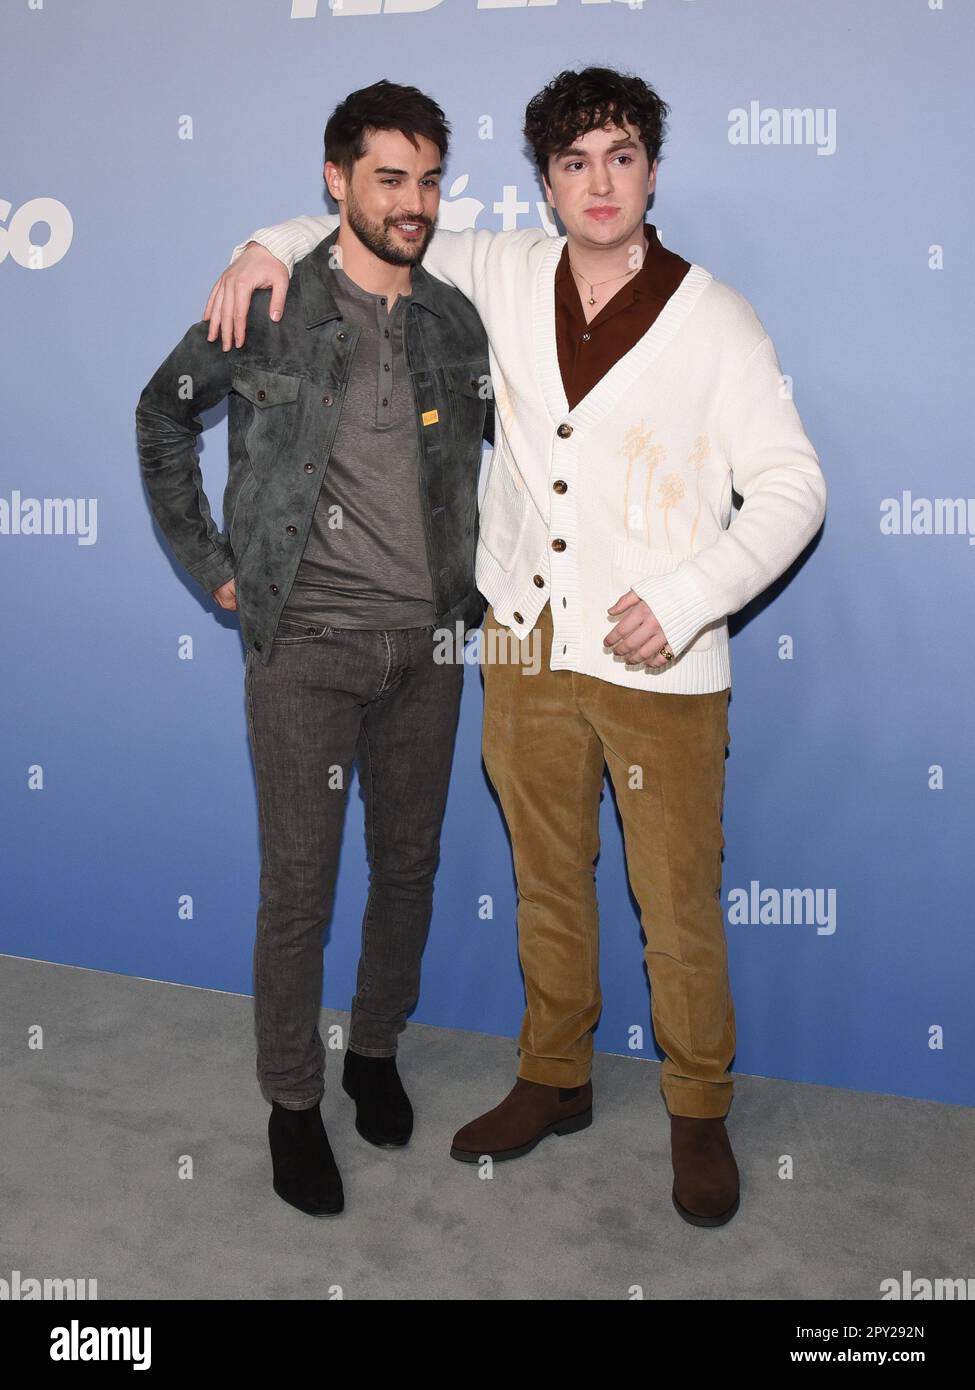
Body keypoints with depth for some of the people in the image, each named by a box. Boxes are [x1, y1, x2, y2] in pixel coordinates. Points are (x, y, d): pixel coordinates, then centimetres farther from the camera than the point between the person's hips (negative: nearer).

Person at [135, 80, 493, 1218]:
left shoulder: (455, 321, 6)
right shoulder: (268, 308, -4)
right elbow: (161, 416, 8)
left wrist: (483, 574, 12)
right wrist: (209, 561, 3)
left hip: (426, 644, 4)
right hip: (307, 645, -3)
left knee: (409, 866, 14)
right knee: (299, 886, 3)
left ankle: (375, 1052, 37)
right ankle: (292, 1103, 22)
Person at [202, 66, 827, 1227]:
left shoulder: (714, 321, -5)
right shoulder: (509, 276, 5)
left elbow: (792, 485, -5)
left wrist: (689, 597, -17)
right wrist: (274, 245, 4)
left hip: (659, 666, -3)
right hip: (528, 647, 4)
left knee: (678, 907, 5)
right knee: (547, 883, 17)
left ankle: (699, 1113, 29)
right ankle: (554, 1079, 38)